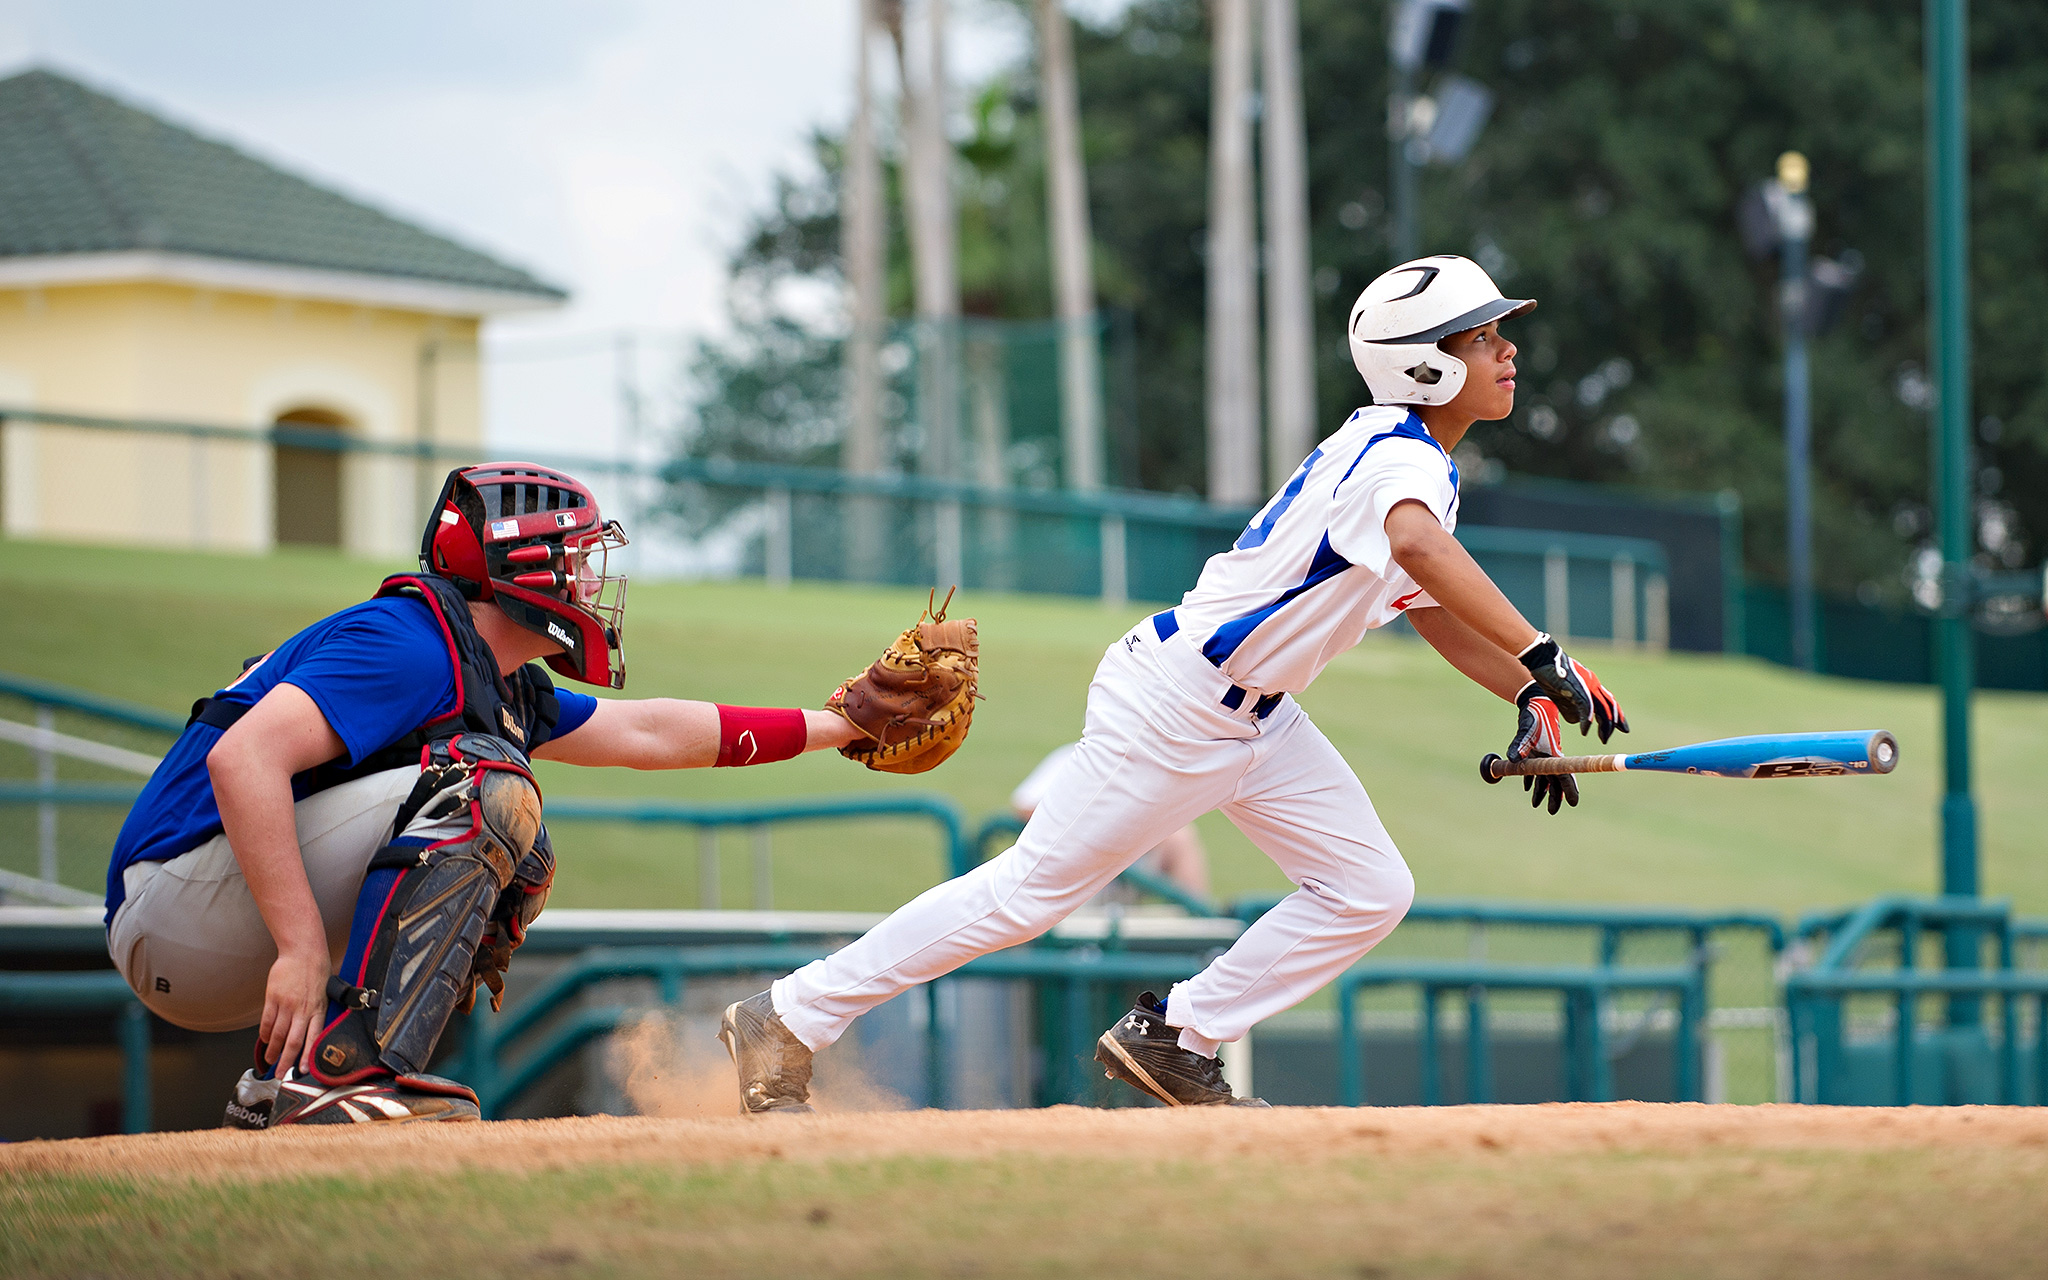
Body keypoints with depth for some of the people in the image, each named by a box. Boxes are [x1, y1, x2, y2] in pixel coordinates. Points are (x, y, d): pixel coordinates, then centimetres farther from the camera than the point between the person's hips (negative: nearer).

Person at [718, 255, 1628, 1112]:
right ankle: (786, 1020, 6)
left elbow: (1433, 605, 20)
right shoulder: (1398, 459, -23)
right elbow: (1418, 544, -47)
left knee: (1371, 891, 4)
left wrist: (1529, 698, 7)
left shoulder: (1419, 461, 8)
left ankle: (1172, 1039, 11)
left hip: (1254, 718, 10)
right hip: (1173, 707, -10)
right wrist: (1544, 660, -52)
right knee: (1026, 893, -4)